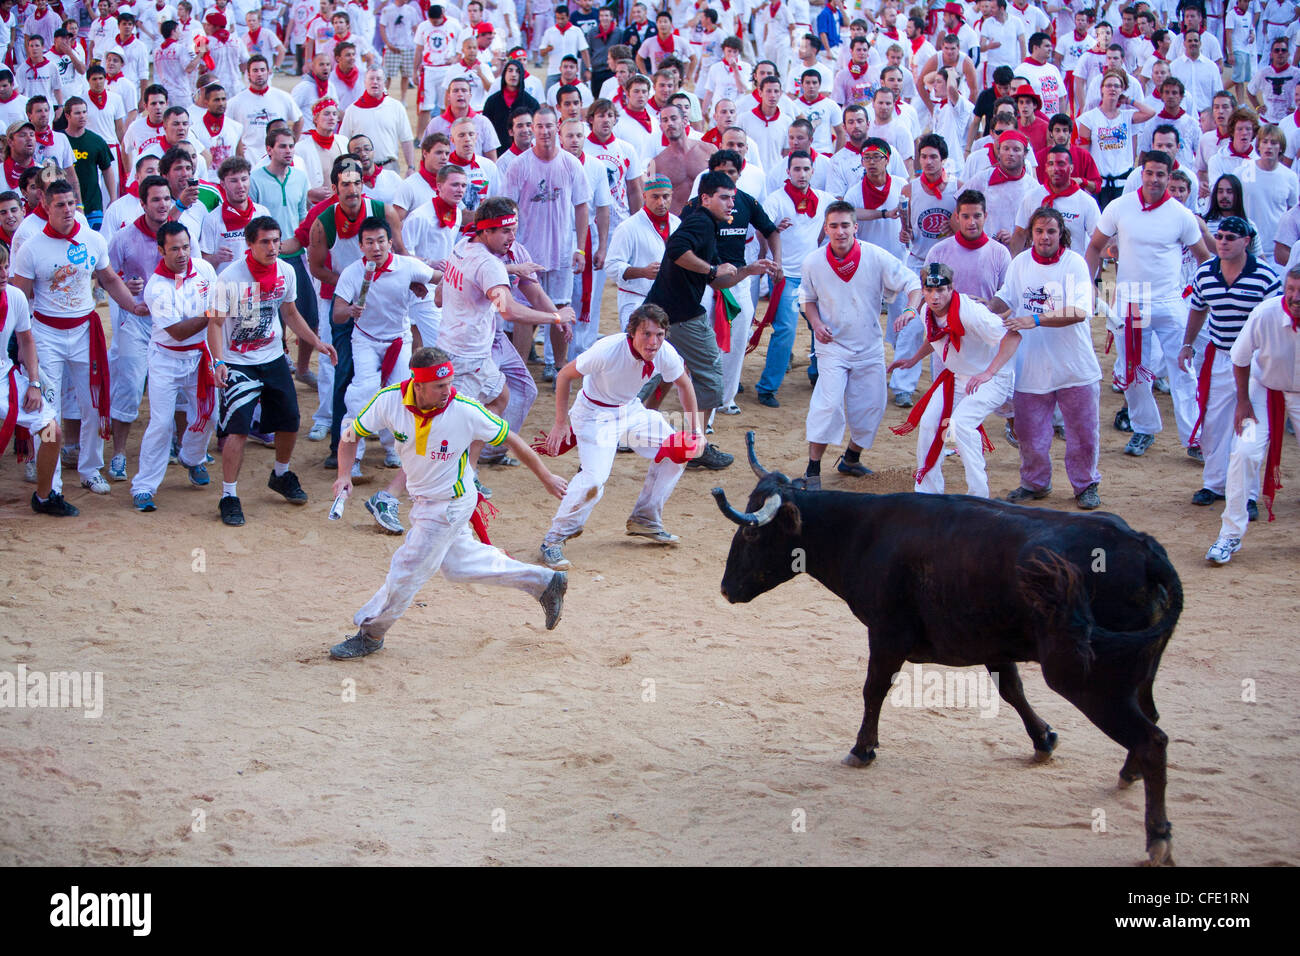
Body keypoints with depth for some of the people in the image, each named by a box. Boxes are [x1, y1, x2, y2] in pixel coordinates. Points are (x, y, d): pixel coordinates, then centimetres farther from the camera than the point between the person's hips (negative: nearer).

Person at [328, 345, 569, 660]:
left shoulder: (466, 411, -28)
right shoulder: (389, 400, -18)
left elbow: (510, 440, -15)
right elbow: (353, 434, -5)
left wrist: (546, 478, -7)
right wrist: (344, 474, -22)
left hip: (449, 505, -6)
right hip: (422, 500, 6)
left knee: (407, 570, 3)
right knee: (458, 563, 21)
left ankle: (370, 635, 25)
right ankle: (544, 582, 35)